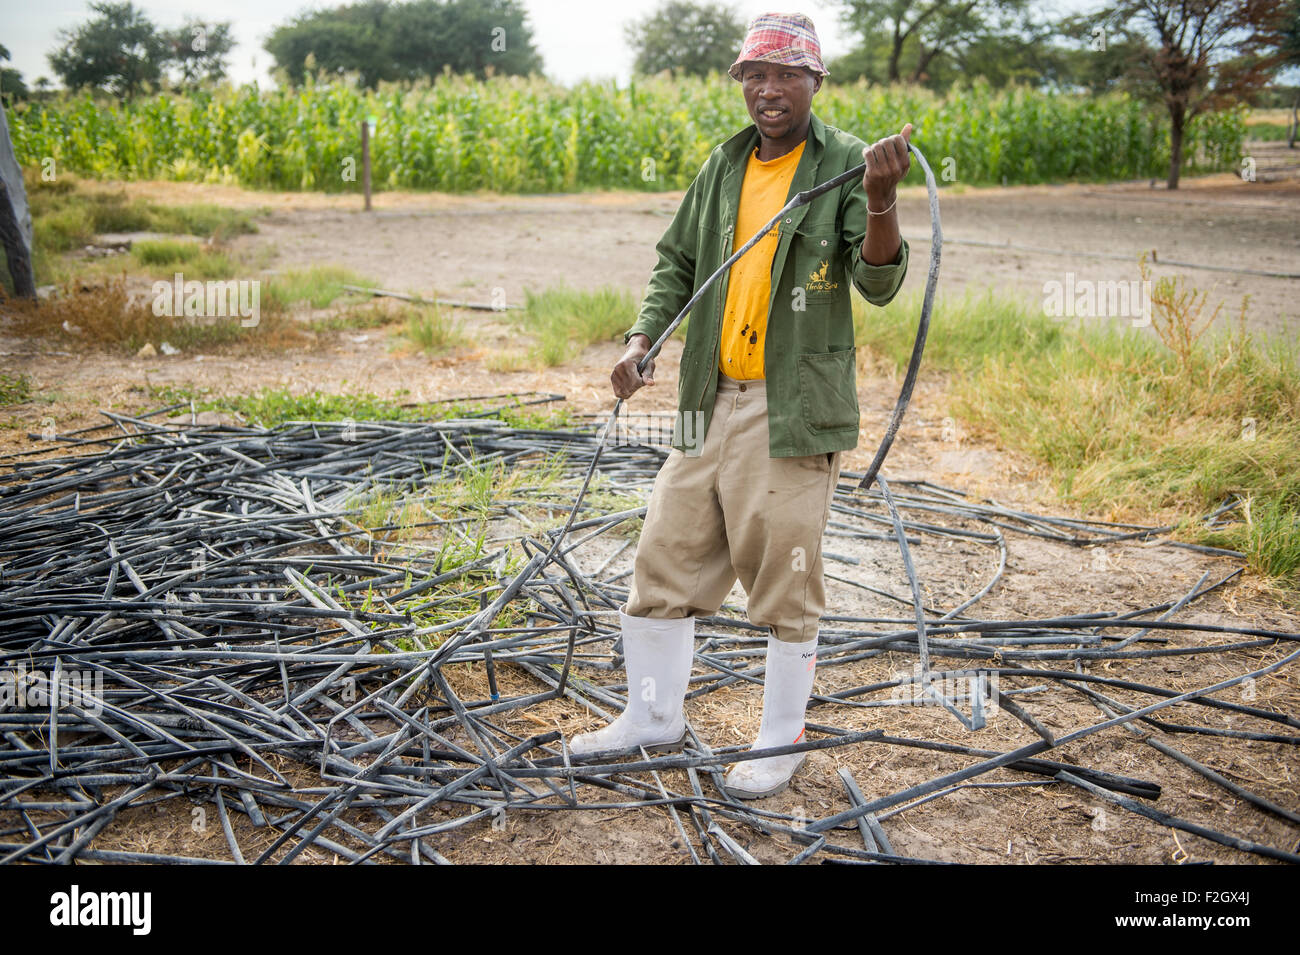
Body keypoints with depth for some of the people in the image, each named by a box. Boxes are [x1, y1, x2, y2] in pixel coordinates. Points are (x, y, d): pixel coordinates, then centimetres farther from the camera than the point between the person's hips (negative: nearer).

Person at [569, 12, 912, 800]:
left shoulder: (845, 162, -4)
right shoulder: (724, 165, 12)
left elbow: (879, 283, -14)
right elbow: (678, 261, 19)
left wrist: (881, 200, -31)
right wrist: (643, 339, 4)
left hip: (796, 410, -6)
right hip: (711, 402, 6)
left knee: (786, 582, 3)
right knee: (666, 561, 12)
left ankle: (781, 742, 22)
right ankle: (655, 717, 30)